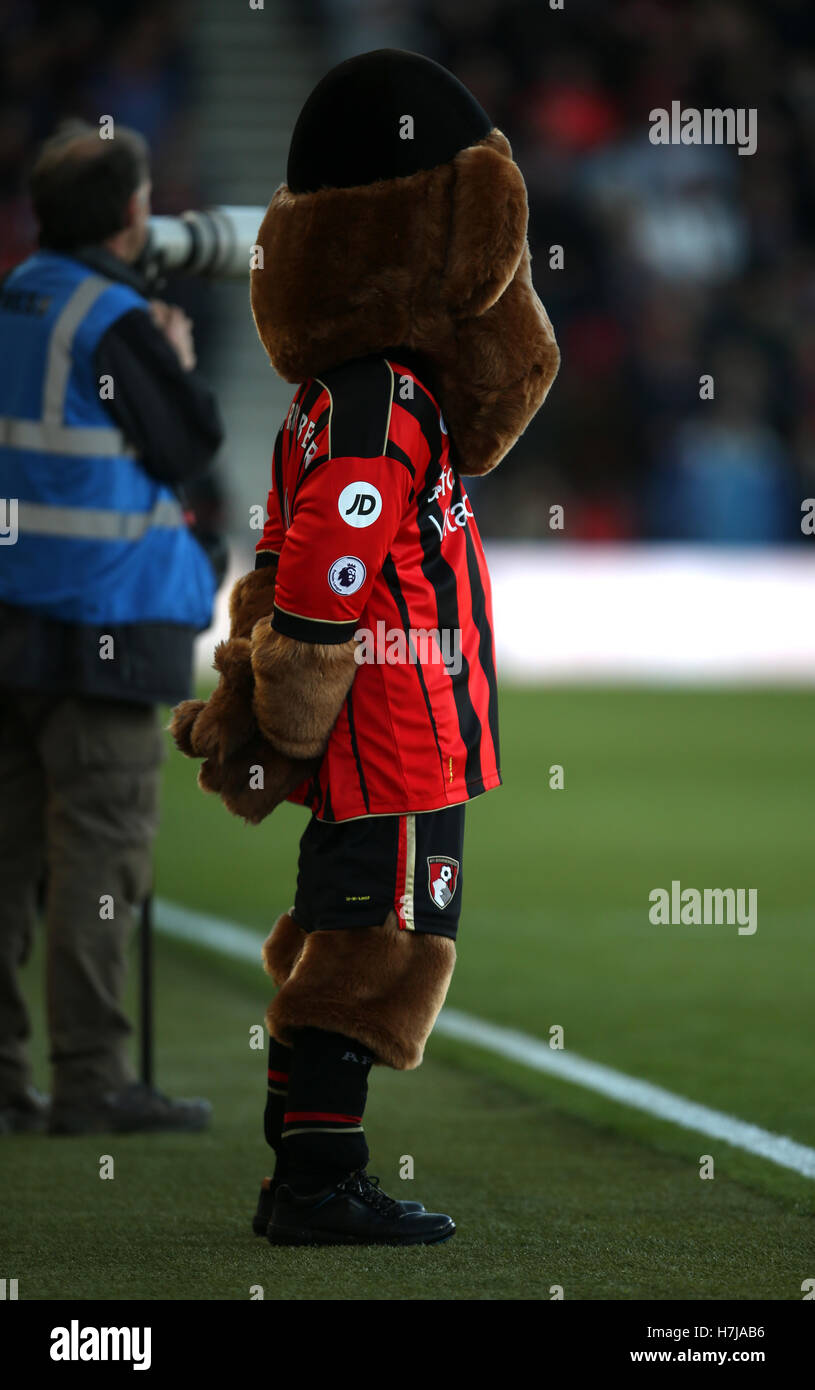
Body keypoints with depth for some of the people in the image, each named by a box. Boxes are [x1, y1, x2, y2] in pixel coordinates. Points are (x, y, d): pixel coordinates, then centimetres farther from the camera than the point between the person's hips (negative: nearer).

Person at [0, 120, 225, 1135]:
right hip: (99, 623, -8)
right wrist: (181, 366, 9)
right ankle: (90, 1079, -5)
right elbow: (189, 454, -7)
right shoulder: (117, 325, -13)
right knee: (101, 844, -5)